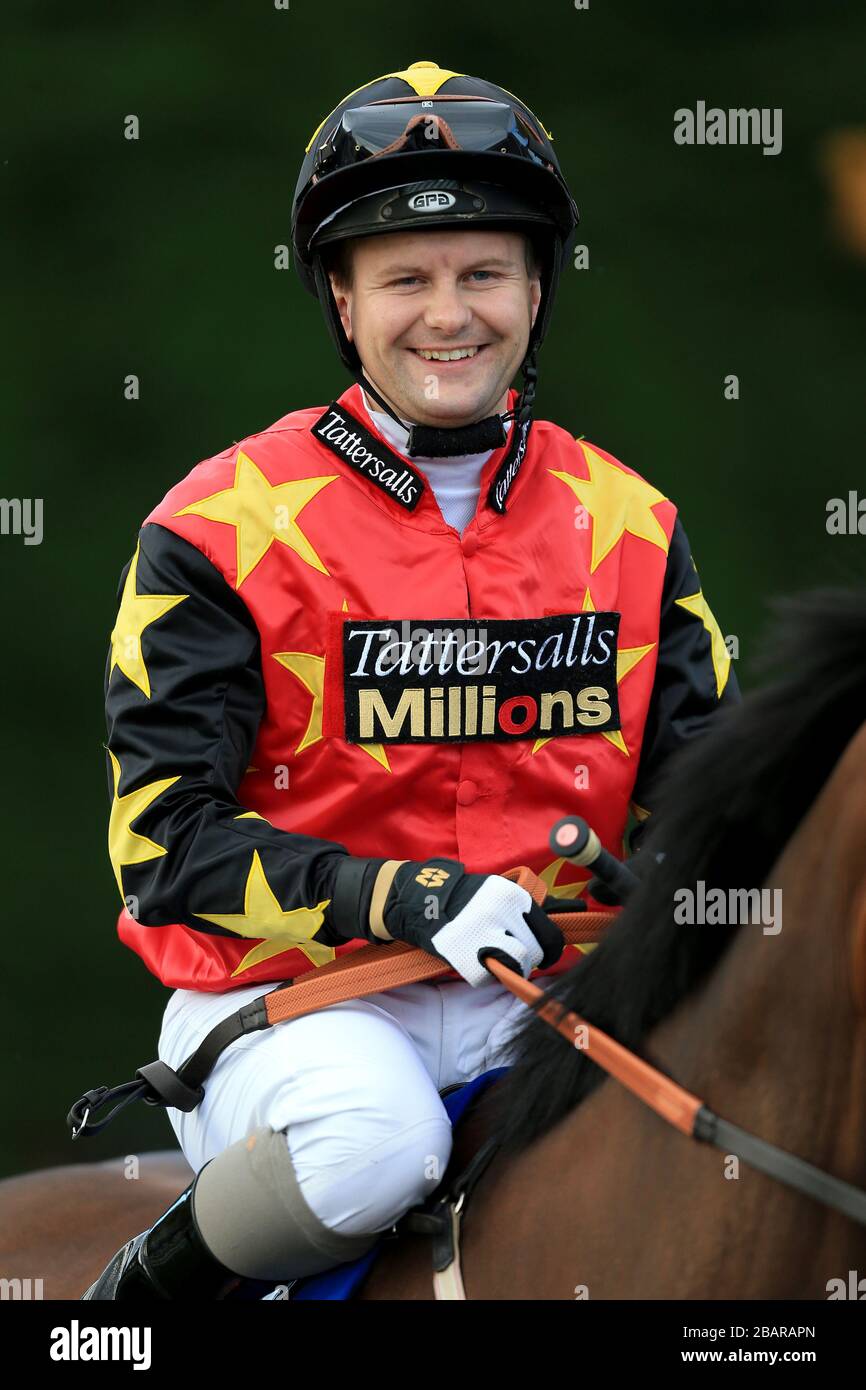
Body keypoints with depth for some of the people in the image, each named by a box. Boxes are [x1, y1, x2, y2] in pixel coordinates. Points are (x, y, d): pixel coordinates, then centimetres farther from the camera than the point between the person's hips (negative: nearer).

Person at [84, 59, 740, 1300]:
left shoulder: (628, 525, 9)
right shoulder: (224, 531, -4)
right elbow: (164, 839, -8)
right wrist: (403, 899, -21)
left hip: (539, 996, 4)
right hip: (285, 1001, -4)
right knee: (372, 1141, -37)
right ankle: (148, 1290, -6)